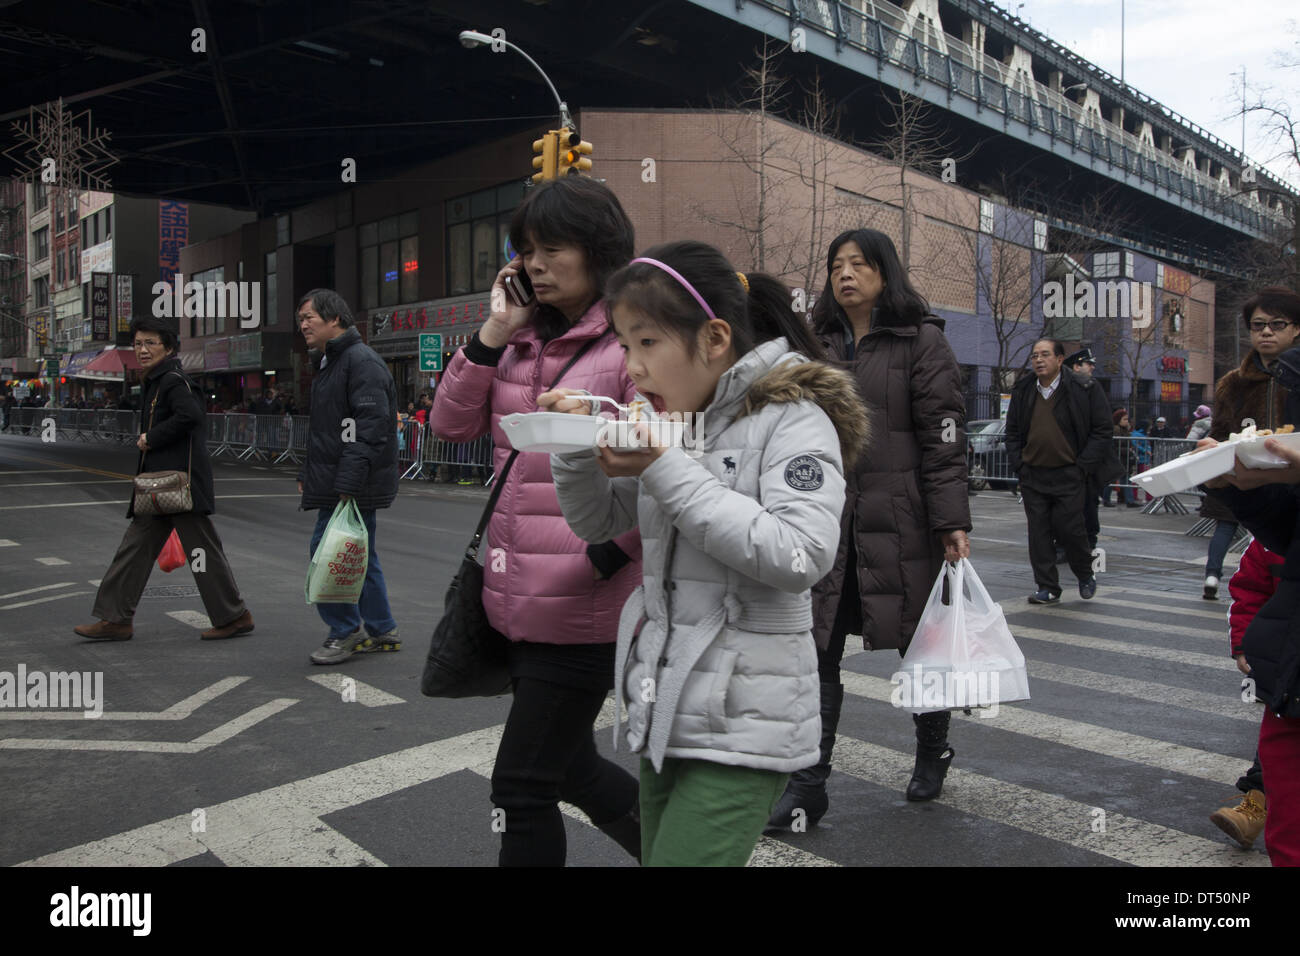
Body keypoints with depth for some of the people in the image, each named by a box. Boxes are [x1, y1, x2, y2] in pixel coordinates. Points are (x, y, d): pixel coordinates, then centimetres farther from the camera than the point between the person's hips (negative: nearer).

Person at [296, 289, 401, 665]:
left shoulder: (361, 360, -14)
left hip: (355, 486, -10)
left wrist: (348, 484, -26)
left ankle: (346, 632, 6)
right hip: (335, 484, 10)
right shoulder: (329, 362, 19)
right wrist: (308, 475, 20)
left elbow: (370, 428, -23)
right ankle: (381, 632, 23)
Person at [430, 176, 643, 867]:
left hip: (582, 607, -8)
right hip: (519, 601, 8)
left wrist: (606, 556, -14)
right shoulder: (523, 343, 9)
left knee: (521, 787, 4)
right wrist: (493, 331, -2)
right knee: (566, 767, 23)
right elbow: (451, 425, 6)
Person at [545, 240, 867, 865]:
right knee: (656, 856, 18)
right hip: (664, 711, 8)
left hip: (743, 726, -7)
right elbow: (597, 523, 16)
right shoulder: (674, 425, 9)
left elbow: (801, 556, -26)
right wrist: (577, 446, -4)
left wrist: (666, 471, -23)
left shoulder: (793, 420, -12)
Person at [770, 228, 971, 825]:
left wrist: (952, 521, -13)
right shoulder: (819, 344, 14)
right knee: (817, 652, 1)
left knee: (919, 645, 13)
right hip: (827, 520, 4)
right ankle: (807, 786, 10)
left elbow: (942, 435, -6)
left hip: (899, 521, -3)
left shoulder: (921, 340, 0)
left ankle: (932, 754, 37)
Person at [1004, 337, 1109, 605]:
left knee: (1069, 528, -5)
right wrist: (1018, 466, 4)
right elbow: (1012, 432, 16)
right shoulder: (1023, 391, 9)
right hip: (1032, 476, 4)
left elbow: (1102, 431, -1)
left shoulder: (1085, 389, -3)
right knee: (1038, 532, 3)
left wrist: (1081, 467, -8)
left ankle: (1085, 575, 24)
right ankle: (1048, 588, 13)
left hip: (1068, 475, -4)